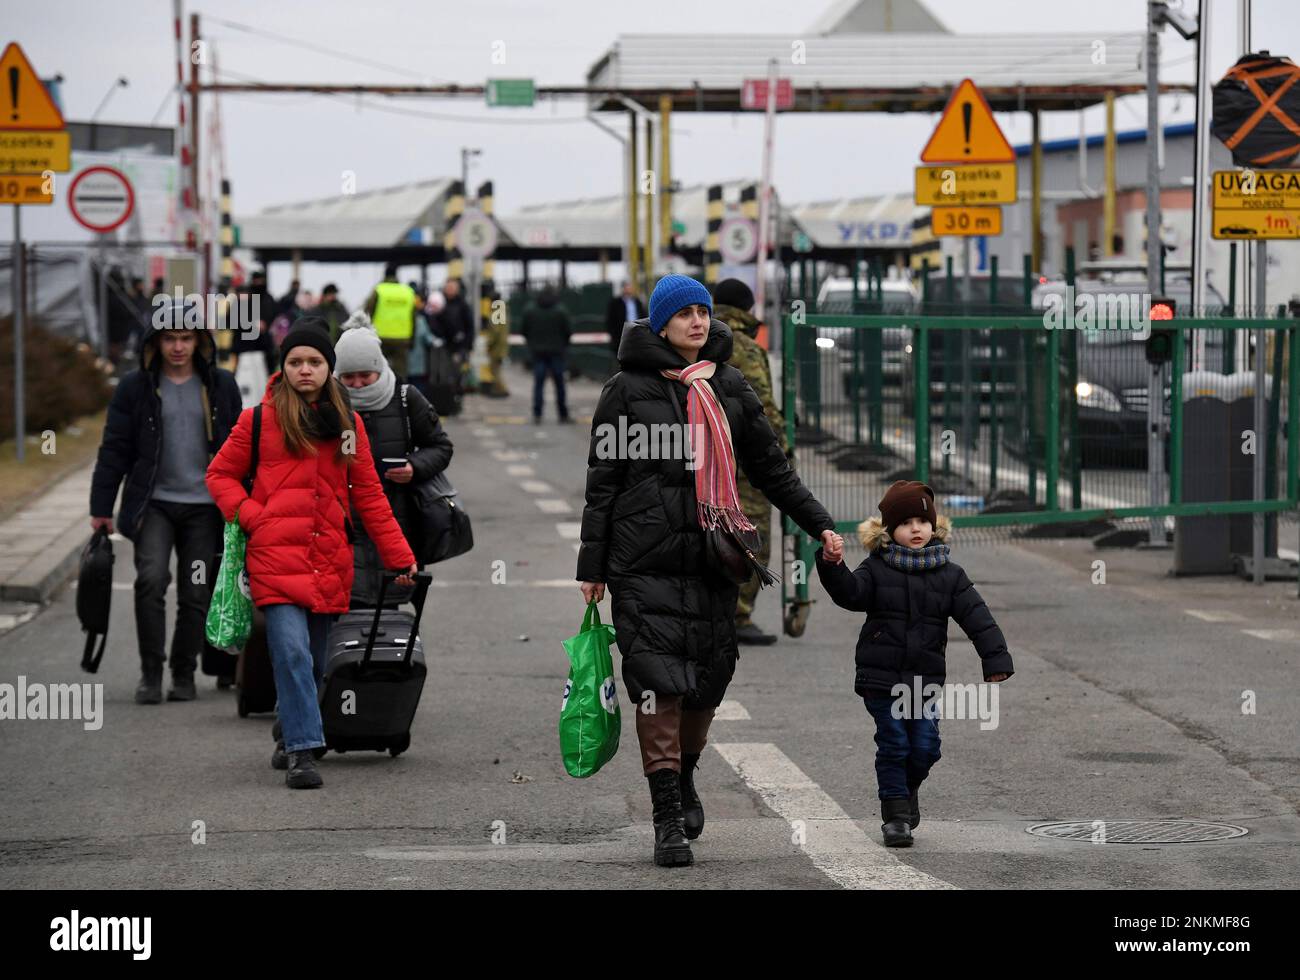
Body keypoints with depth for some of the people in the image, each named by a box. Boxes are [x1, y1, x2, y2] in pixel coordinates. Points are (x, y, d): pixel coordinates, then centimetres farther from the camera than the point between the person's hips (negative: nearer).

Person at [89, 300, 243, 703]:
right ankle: (150, 672, -9)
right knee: (151, 579, -18)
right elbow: (113, 451, 3)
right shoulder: (135, 387, 2)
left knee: (196, 594, 3)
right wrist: (101, 508, -1)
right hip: (154, 504, -1)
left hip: (204, 507, 2)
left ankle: (184, 674, 17)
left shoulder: (221, 386, 6)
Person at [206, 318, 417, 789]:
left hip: (330, 563, 4)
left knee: (314, 658, 9)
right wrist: (252, 516, -5)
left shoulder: (347, 424, 13)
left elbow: (368, 495, 16)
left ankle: (292, 741, 27)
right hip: (276, 556, -4)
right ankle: (301, 751, -18)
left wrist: (399, 556, 13)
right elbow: (220, 474, 10)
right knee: (292, 652, -17)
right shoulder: (261, 419, 3)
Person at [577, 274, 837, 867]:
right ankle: (669, 818, -7)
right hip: (646, 559, -4)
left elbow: (771, 468, 18)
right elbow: (602, 481, 3)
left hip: (712, 556, 4)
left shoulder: (730, 387, 12)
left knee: (709, 679, 5)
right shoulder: (629, 389, 1)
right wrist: (592, 565, 0)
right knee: (660, 682, -10)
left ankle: (683, 777, 32)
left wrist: (820, 525, 12)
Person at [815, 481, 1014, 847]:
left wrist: (996, 659, -8)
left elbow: (977, 618, 1)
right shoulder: (876, 568, 1)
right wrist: (833, 565, -30)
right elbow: (851, 594, -13)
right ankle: (895, 813, 6)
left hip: (926, 678, 2)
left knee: (925, 746, 0)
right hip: (881, 678, -2)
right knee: (893, 745, -3)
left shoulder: (949, 574, 5)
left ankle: (908, 790, 29)